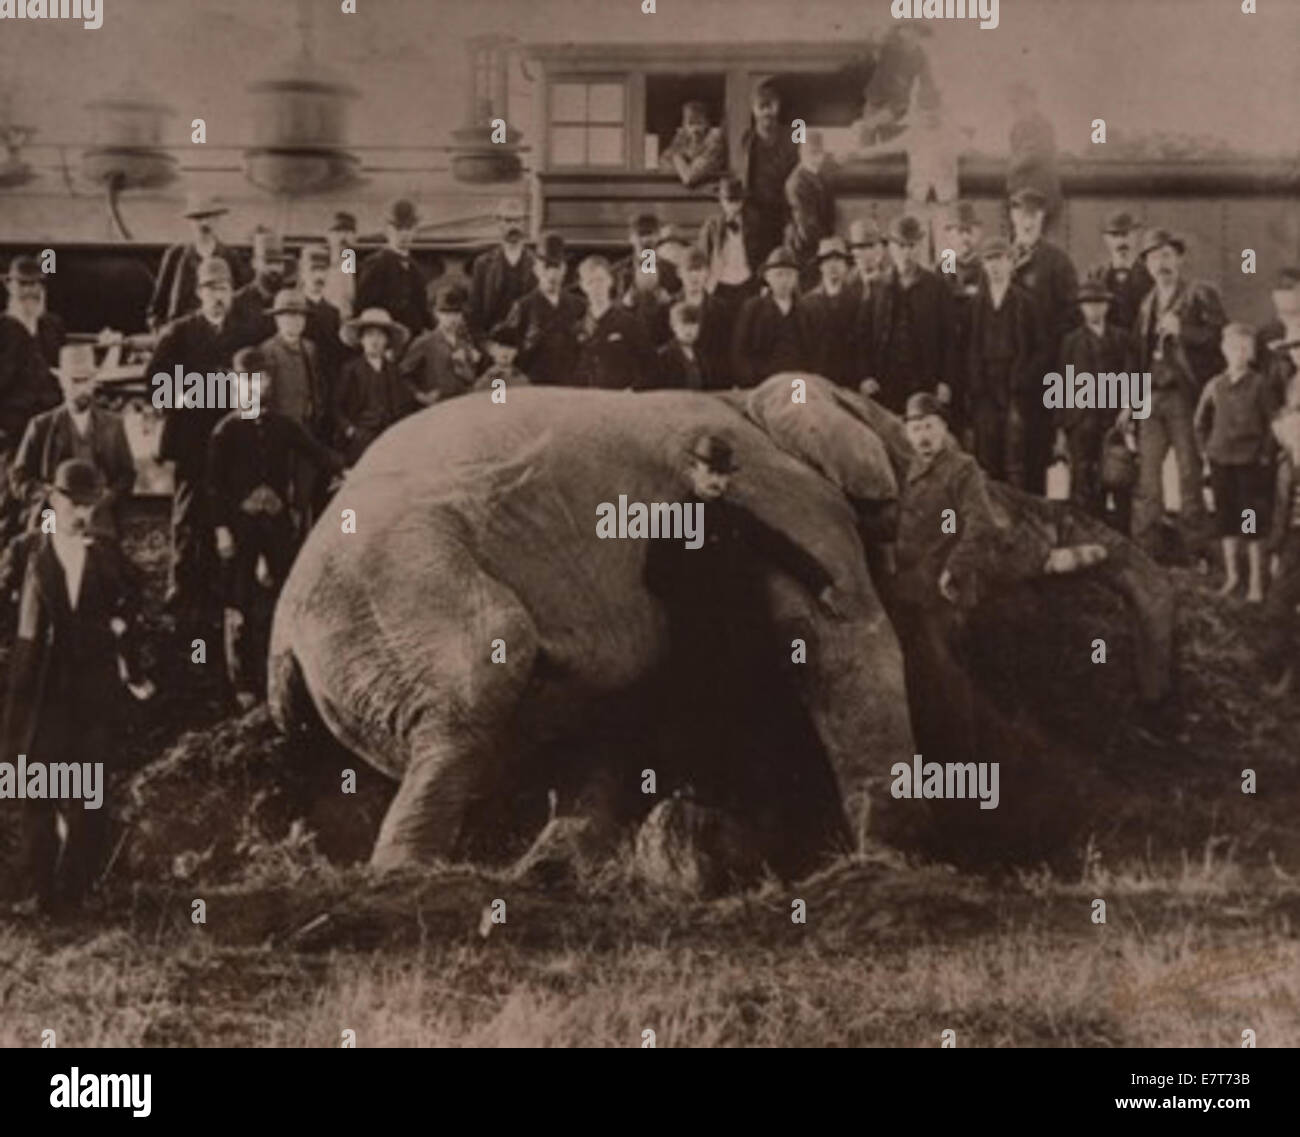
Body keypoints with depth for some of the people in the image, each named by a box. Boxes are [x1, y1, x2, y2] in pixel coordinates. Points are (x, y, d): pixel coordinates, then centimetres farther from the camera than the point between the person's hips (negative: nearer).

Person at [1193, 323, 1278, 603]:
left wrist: (1265, 455, -6)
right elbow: (1200, 421, 16)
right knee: (1226, 518, 10)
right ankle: (1231, 574, 22)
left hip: (1250, 461, -4)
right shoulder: (1215, 385, 4)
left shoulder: (1259, 385, -7)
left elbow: (1273, 422, -4)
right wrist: (1205, 449, 10)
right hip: (1221, 461, 4)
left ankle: (1256, 583, 7)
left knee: (1252, 522, 0)